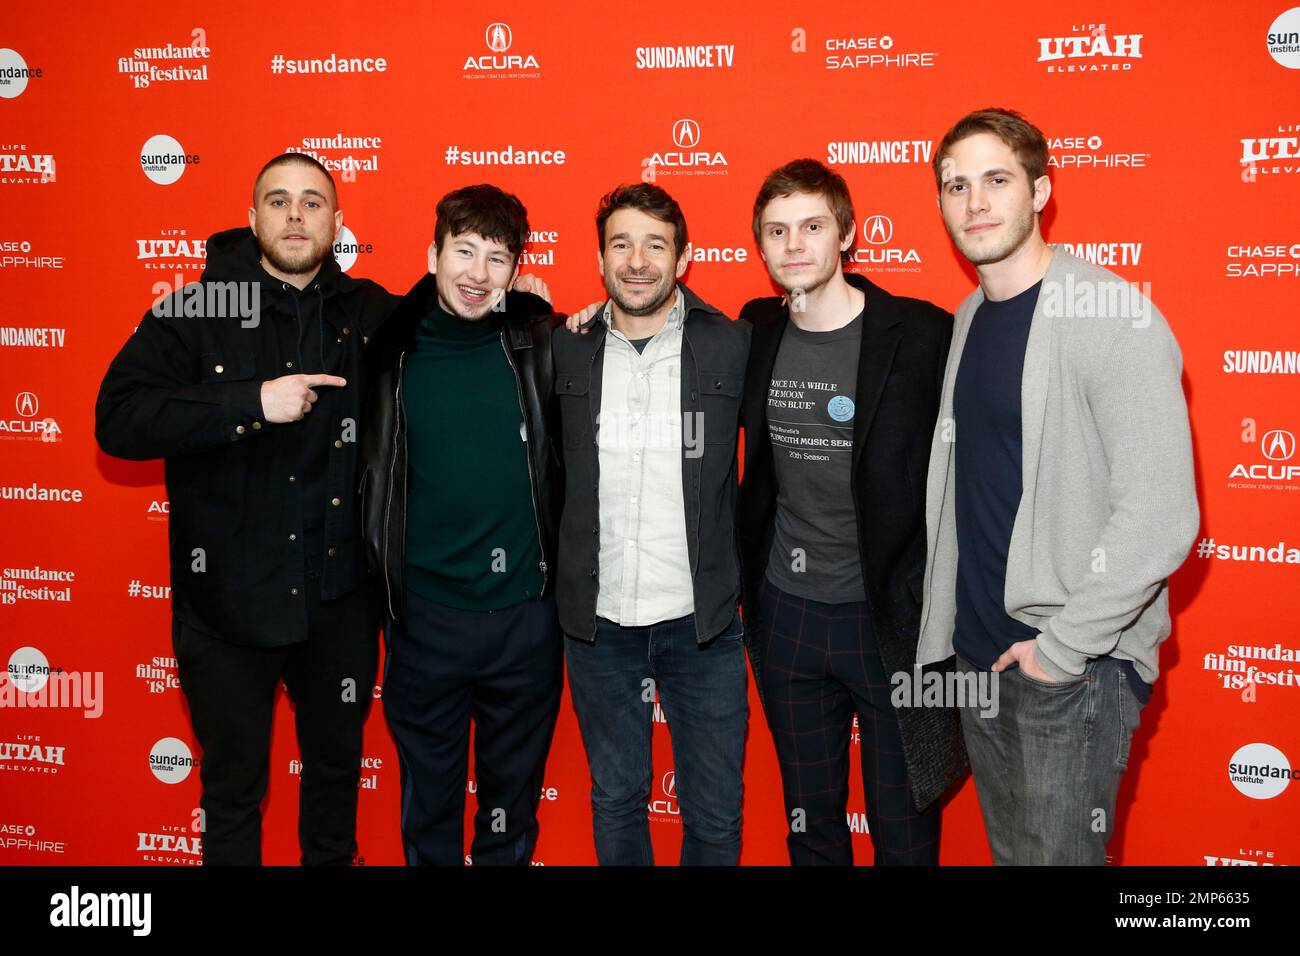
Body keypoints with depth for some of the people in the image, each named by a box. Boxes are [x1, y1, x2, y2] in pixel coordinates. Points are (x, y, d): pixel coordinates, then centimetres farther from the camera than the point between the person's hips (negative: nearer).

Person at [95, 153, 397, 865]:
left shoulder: (370, 314, 1)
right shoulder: (191, 314, -7)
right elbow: (117, 418, -19)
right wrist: (252, 403, -26)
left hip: (339, 595, 3)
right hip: (228, 599, -2)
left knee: (337, 765, 22)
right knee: (232, 787, 14)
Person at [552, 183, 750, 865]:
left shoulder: (732, 346, -6)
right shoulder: (565, 349, 0)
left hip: (701, 621, -1)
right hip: (598, 619, 2)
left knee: (715, 815, 10)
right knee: (615, 800, 18)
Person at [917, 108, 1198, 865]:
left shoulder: (1112, 315, -15)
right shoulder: (969, 319, 8)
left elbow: (1160, 515, -20)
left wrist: (1064, 647, -16)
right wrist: (950, 627, 8)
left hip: (1075, 665, -7)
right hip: (980, 650, 7)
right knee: (1007, 848, 20)